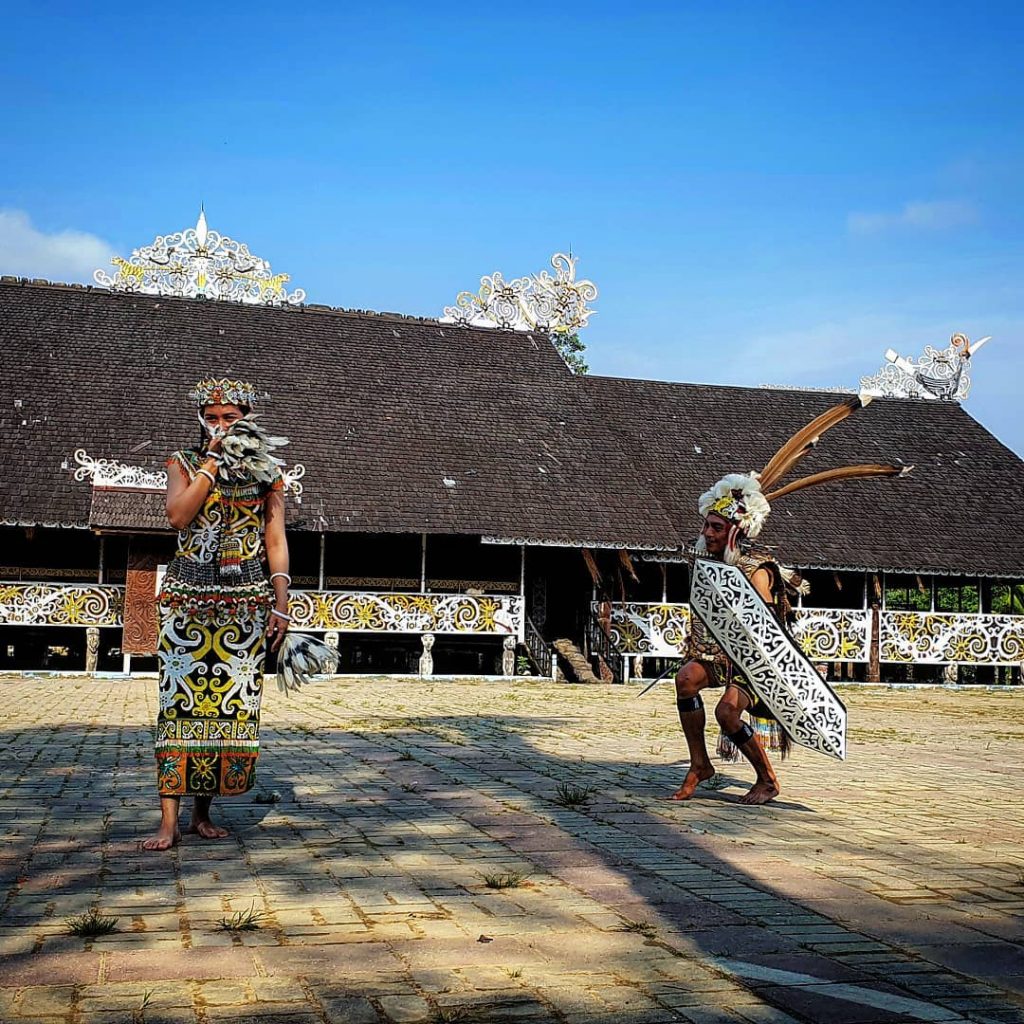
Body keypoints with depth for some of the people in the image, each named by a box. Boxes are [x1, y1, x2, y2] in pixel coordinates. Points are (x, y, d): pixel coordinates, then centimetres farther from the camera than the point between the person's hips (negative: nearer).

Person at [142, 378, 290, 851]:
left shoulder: (267, 471, 8)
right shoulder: (184, 462, 7)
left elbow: (276, 541, 5)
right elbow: (178, 515, -11)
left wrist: (280, 605, -2)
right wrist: (213, 460, -9)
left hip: (245, 599, 1)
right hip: (187, 596, -1)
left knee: (232, 704, 0)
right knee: (180, 701, -7)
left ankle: (203, 812, 13)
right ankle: (169, 823, -6)